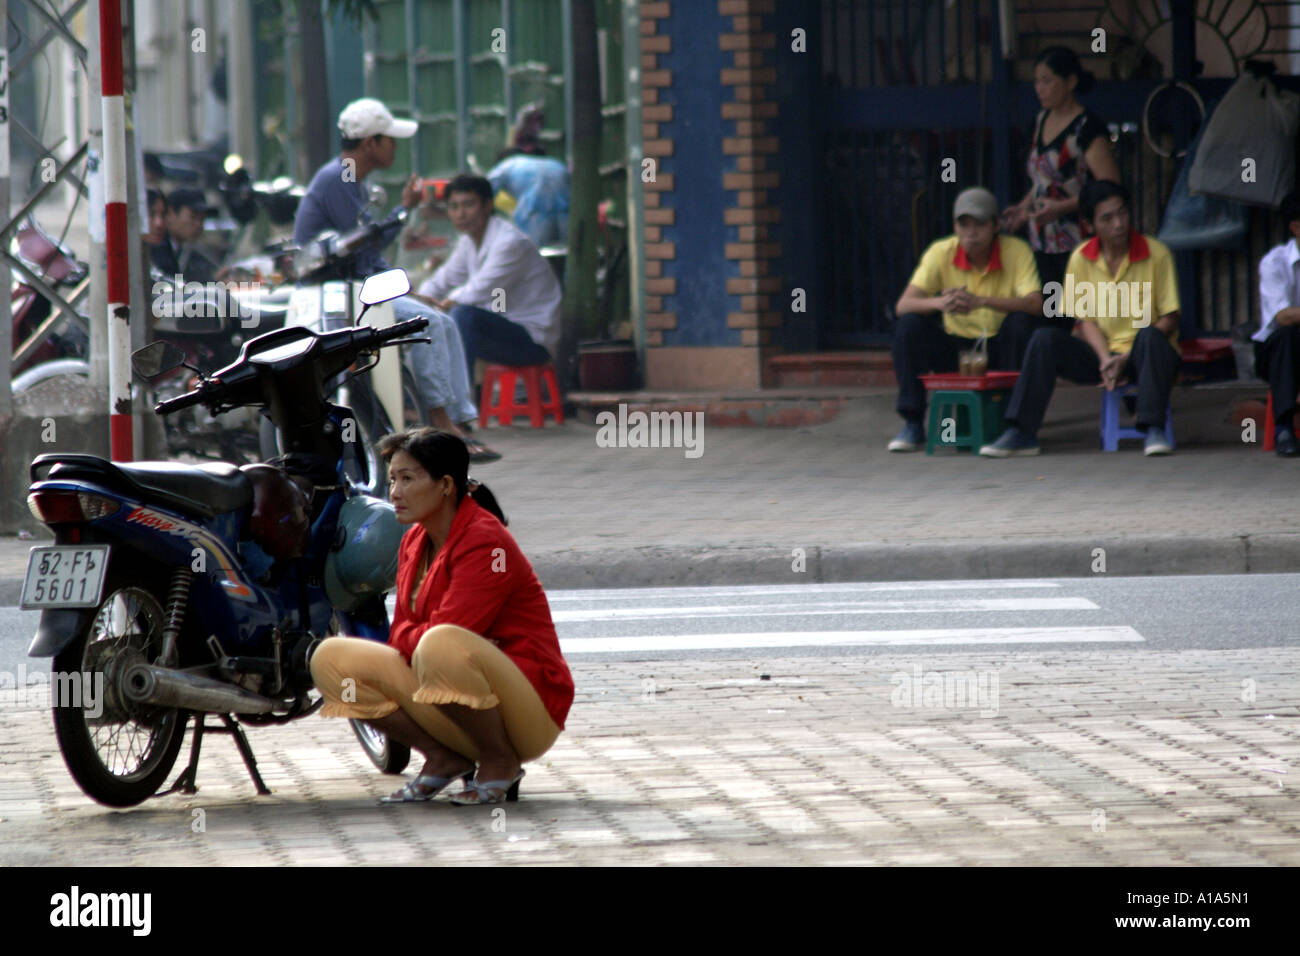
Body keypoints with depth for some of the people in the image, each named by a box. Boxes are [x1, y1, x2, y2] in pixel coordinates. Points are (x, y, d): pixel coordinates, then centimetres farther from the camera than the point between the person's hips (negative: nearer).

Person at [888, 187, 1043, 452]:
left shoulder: (1016, 251, -13)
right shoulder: (941, 253, -8)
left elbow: (1035, 304, -28)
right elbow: (903, 305, -16)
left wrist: (980, 301, -41)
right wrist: (939, 303, -39)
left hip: (999, 349, -2)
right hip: (956, 346, 2)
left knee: (1020, 321, -31)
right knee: (910, 325, -22)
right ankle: (912, 424, -13)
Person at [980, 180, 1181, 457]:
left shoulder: (1155, 253, -8)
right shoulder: (1081, 258, 1)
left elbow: (1170, 319, -7)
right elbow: (1086, 320, 3)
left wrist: (1126, 359, -17)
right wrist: (1105, 359, -16)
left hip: (1143, 355, -3)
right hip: (1103, 354, 3)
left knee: (1149, 337, -37)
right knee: (1045, 339, -19)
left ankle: (1153, 430, -40)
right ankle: (1021, 433, -22)